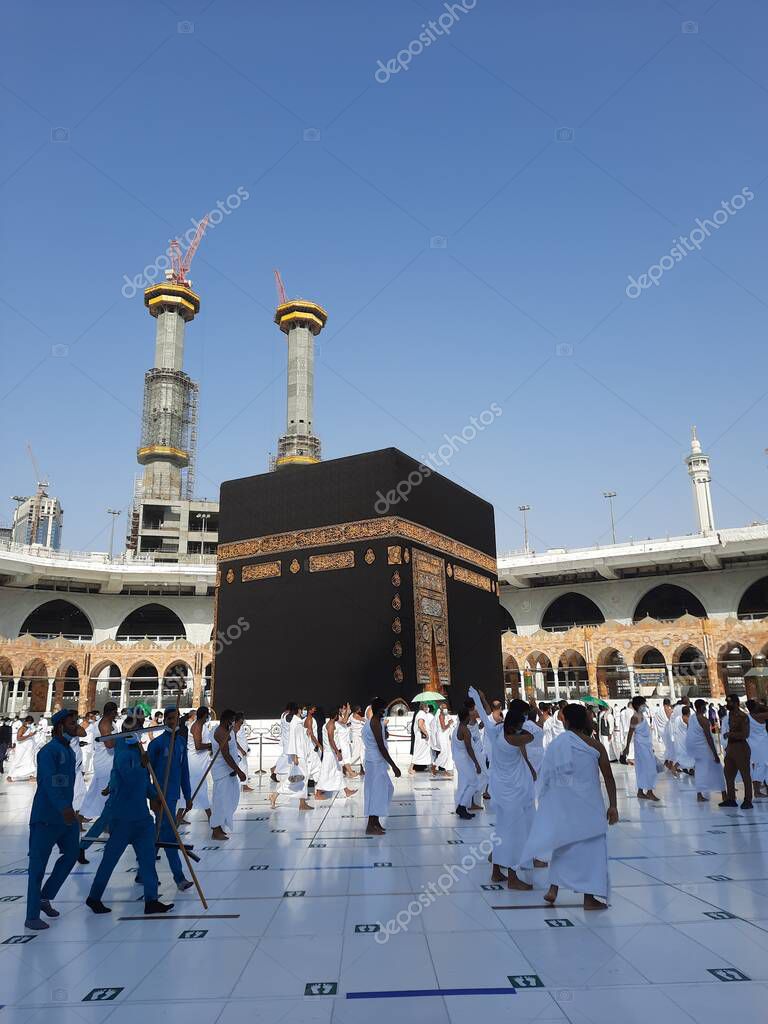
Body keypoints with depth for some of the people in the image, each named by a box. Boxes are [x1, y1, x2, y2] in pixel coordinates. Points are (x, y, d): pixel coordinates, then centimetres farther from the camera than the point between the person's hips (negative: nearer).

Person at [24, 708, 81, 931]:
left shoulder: (69, 751, 13)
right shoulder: (49, 751, -15)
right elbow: (49, 782, -28)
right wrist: (64, 808, -39)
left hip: (66, 815, 9)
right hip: (45, 818, -9)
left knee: (71, 854, 13)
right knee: (38, 866, -1)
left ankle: (45, 897, 27)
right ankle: (32, 917, 6)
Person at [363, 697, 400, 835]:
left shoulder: (371, 722, 13)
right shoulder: (376, 723, -18)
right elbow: (381, 747, -22)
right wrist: (394, 766, -21)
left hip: (375, 762, 10)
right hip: (376, 763, -10)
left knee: (386, 789, 16)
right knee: (376, 792, -3)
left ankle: (376, 822, 23)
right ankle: (371, 827, 4)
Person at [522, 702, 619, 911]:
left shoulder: (555, 744, -3)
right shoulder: (595, 746, -5)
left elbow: (546, 778, 1)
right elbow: (608, 778, -6)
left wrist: (545, 802, 11)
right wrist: (613, 806, 0)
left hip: (560, 804, 2)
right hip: (587, 805, -2)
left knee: (563, 845, 18)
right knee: (590, 847, 9)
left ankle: (553, 888, 18)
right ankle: (590, 897, 12)